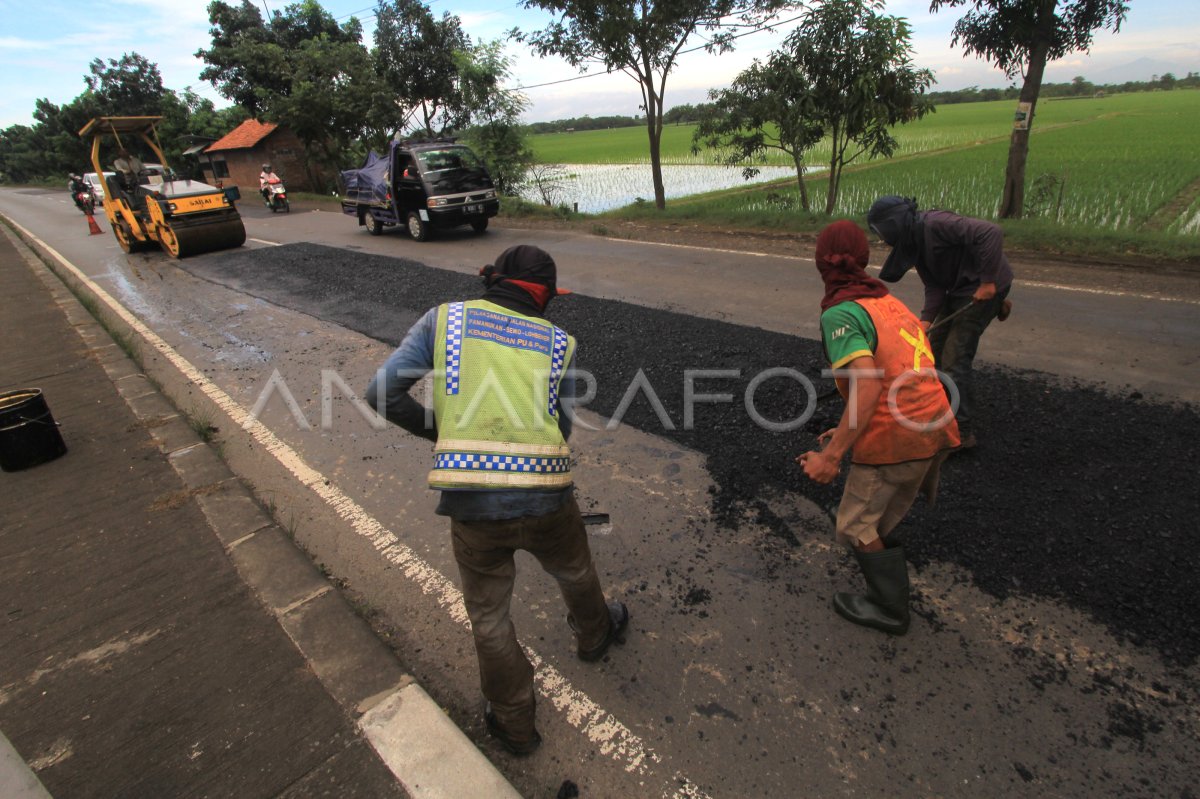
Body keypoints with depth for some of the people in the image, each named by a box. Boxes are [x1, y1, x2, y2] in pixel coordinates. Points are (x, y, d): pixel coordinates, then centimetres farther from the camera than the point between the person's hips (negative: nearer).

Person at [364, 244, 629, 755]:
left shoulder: (443, 319, 4)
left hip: (471, 506, 0)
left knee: (488, 616, 24)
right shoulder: (559, 342, 7)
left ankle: (514, 725, 45)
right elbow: (560, 430, 3)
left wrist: (438, 431, 12)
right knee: (575, 574, 34)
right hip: (547, 502, 1)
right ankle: (594, 635, 65)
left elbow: (383, 393, -2)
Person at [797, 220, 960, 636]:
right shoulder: (892, 303, 15)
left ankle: (890, 607, 24)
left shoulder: (839, 314, -12)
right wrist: (847, 432, 23)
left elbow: (868, 385, -25)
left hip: (892, 438, -9)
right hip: (935, 429, 9)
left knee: (856, 526, 10)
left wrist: (832, 455, -23)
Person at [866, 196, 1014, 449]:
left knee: (954, 358, -10)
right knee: (935, 348, 15)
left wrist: (988, 281, -30)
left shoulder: (935, 224, -24)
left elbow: (991, 232, -32)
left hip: (985, 287, -9)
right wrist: (926, 319, -15)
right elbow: (934, 286, -1)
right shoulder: (913, 243, 4)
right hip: (959, 288, 9)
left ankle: (961, 432, -2)